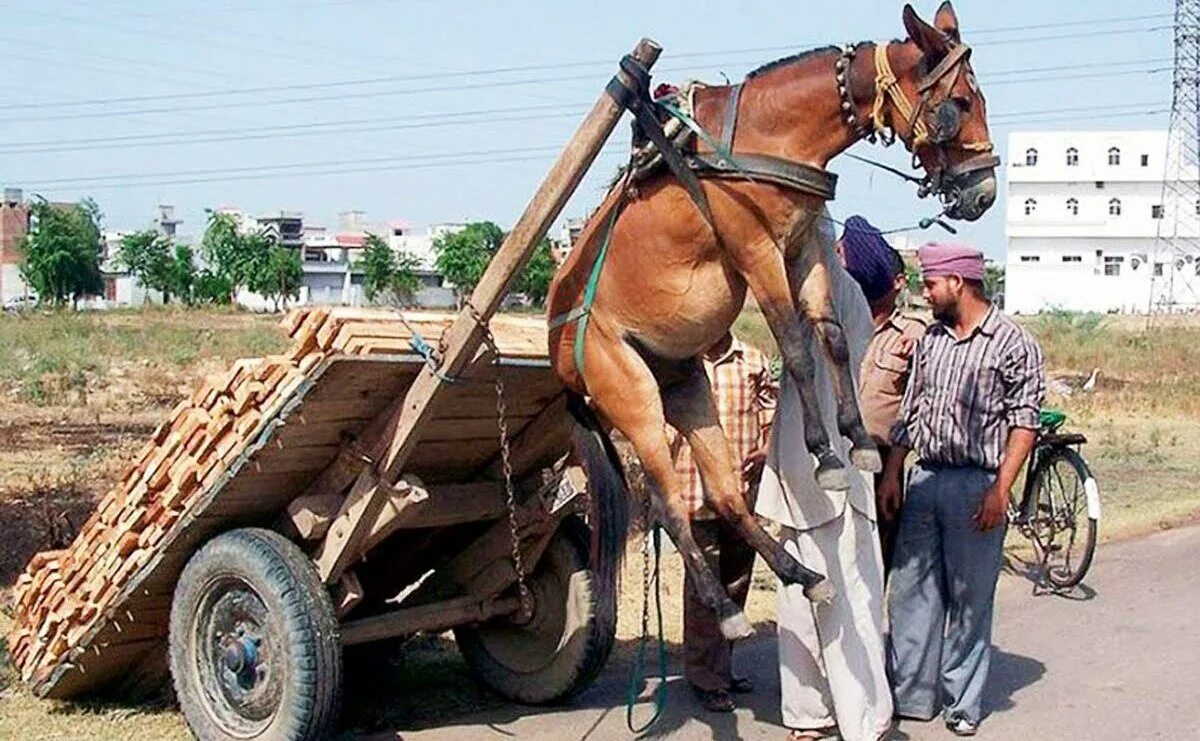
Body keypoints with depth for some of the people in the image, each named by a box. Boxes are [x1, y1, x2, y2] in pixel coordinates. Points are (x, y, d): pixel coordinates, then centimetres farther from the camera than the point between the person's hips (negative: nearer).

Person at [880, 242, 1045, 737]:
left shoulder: (1012, 342, -6)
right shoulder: (930, 340, 12)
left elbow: (1025, 421, -8)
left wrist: (1000, 490, -15)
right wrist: (891, 474, 11)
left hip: (976, 484, -6)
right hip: (925, 479, 6)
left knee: (970, 598, 2)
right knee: (911, 589, 7)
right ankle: (911, 694, 16)